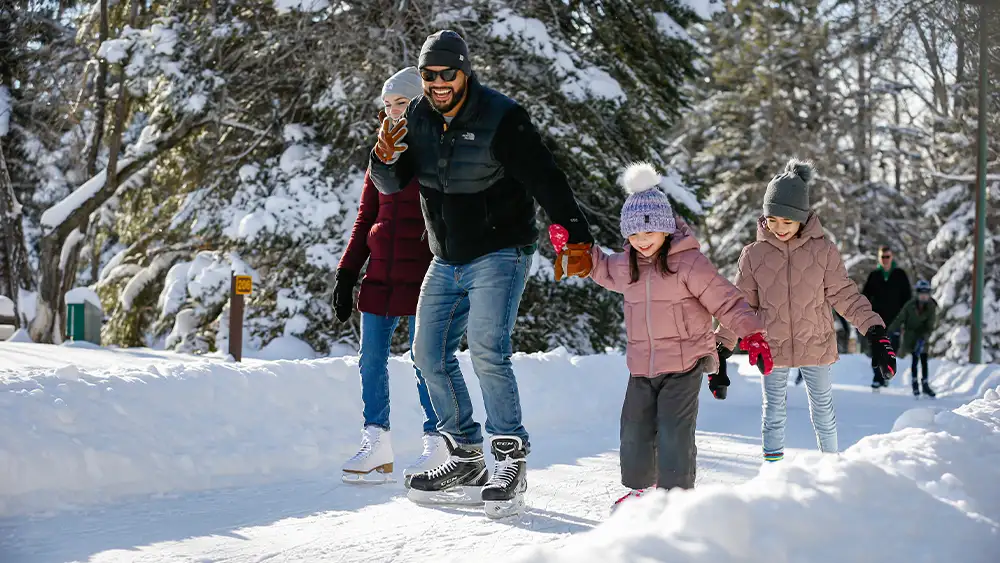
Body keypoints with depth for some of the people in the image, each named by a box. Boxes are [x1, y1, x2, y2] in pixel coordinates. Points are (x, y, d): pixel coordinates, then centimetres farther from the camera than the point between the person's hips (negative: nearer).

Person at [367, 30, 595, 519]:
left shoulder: (501, 118, -15)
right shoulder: (418, 118, 3)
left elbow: (547, 181, -18)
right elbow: (389, 185, 1)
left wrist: (577, 237, -29)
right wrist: (384, 157, -22)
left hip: (500, 254, -7)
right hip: (446, 261, 7)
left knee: (487, 352, -21)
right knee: (430, 354, 5)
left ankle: (511, 463, -13)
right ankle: (467, 458, 15)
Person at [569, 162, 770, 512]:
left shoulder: (689, 262, -11)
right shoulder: (627, 266, 8)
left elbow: (726, 300, -12)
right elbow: (601, 268, 31)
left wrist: (752, 333, -22)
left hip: (684, 364, -6)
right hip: (642, 367, 6)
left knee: (674, 432, -11)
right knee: (635, 430, 11)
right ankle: (640, 486, 30)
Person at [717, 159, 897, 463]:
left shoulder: (823, 250, -8)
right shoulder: (754, 254, -5)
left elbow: (844, 295, -4)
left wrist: (875, 332, -13)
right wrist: (722, 348, -2)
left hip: (815, 346, 0)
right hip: (772, 348, 0)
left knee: (823, 409, 15)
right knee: (773, 412, 11)